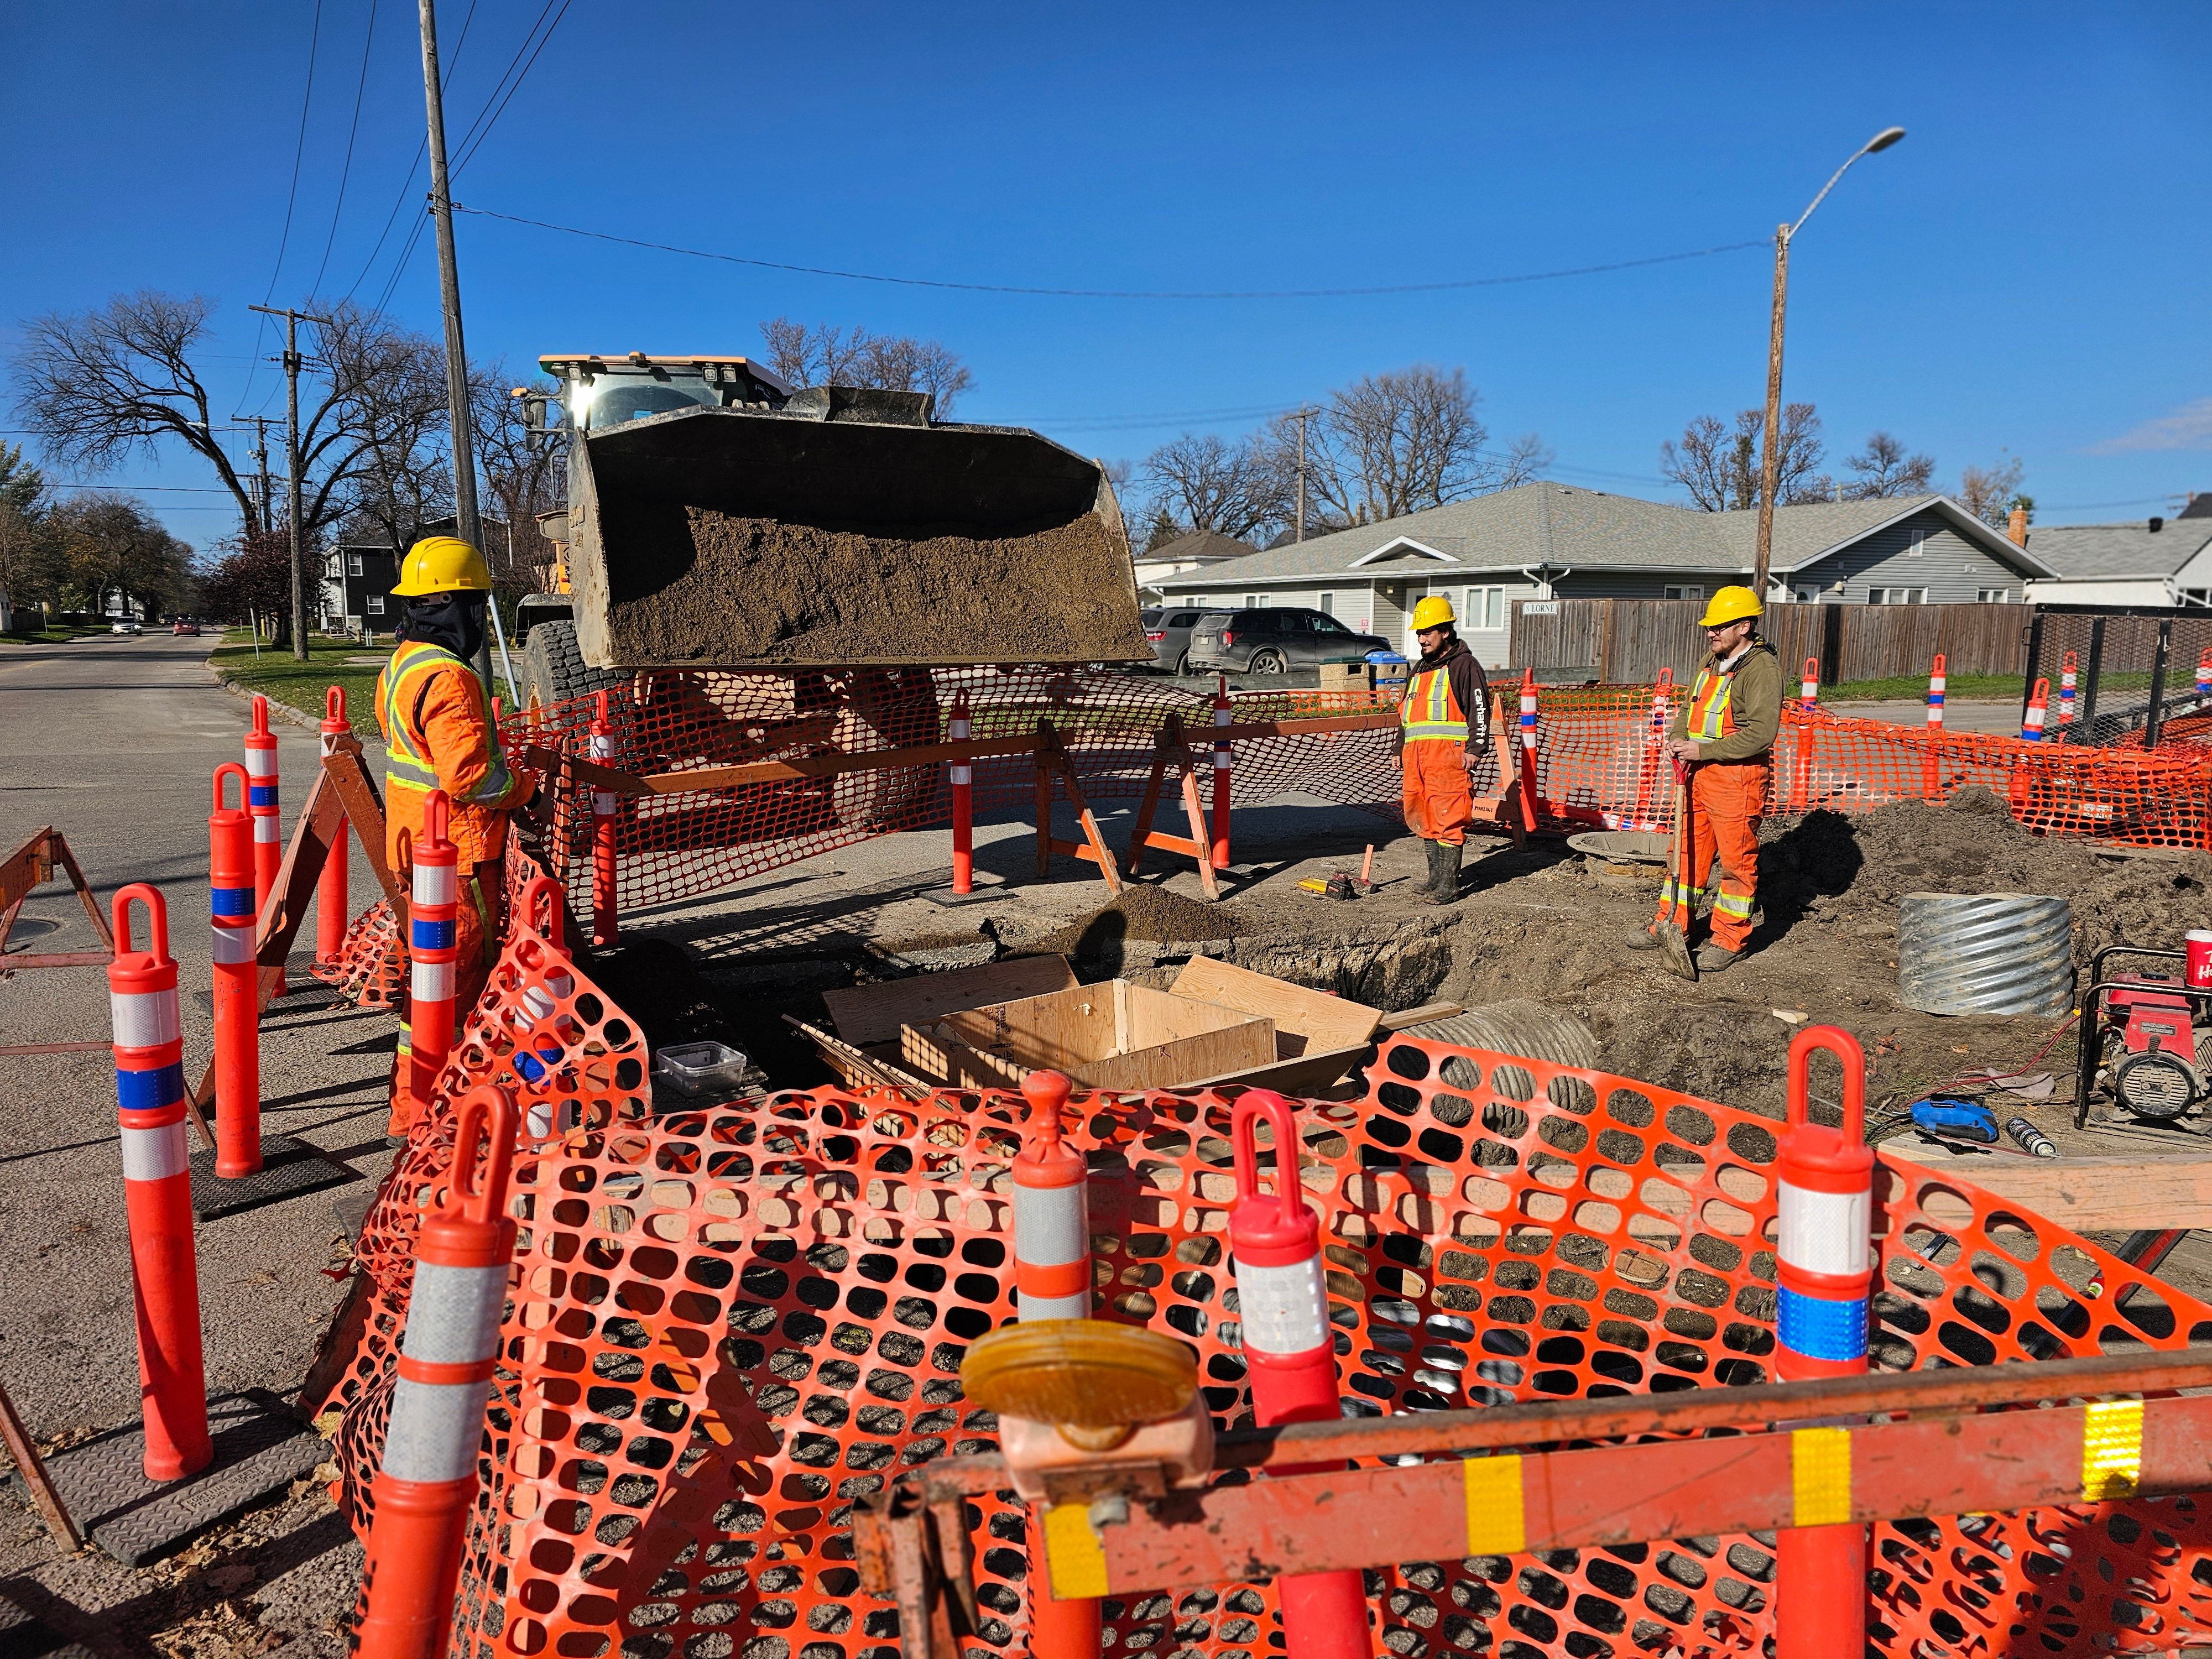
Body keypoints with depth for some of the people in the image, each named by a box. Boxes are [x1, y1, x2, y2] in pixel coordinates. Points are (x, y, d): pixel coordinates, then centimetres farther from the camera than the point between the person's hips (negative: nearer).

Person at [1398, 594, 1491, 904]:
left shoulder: (1464, 665, 0)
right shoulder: (1420, 670, 25)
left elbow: (1479, 708, -7)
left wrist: (1475, 748, -15)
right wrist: (1400, 750, 27)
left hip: (1448, 752, -8)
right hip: (1416, 754, 8)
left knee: (1448, 819, -9)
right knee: (1421, 817, 9)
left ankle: (1448, 886, -8)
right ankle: (1436, 878, 18)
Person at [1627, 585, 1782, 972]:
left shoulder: (1762, 668, -14)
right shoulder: (1712, 660, 13)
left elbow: (1761, 732, -23)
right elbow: (1690, 708, 23)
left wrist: (1703, 751, -21)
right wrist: (1677, 737, 2)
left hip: (1736, 776, -9)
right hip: (1699, 771, 9)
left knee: (1736, 860, 2)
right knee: (1688, 849, 14)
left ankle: (1729, 940, 11)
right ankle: (1672, 925, 24)